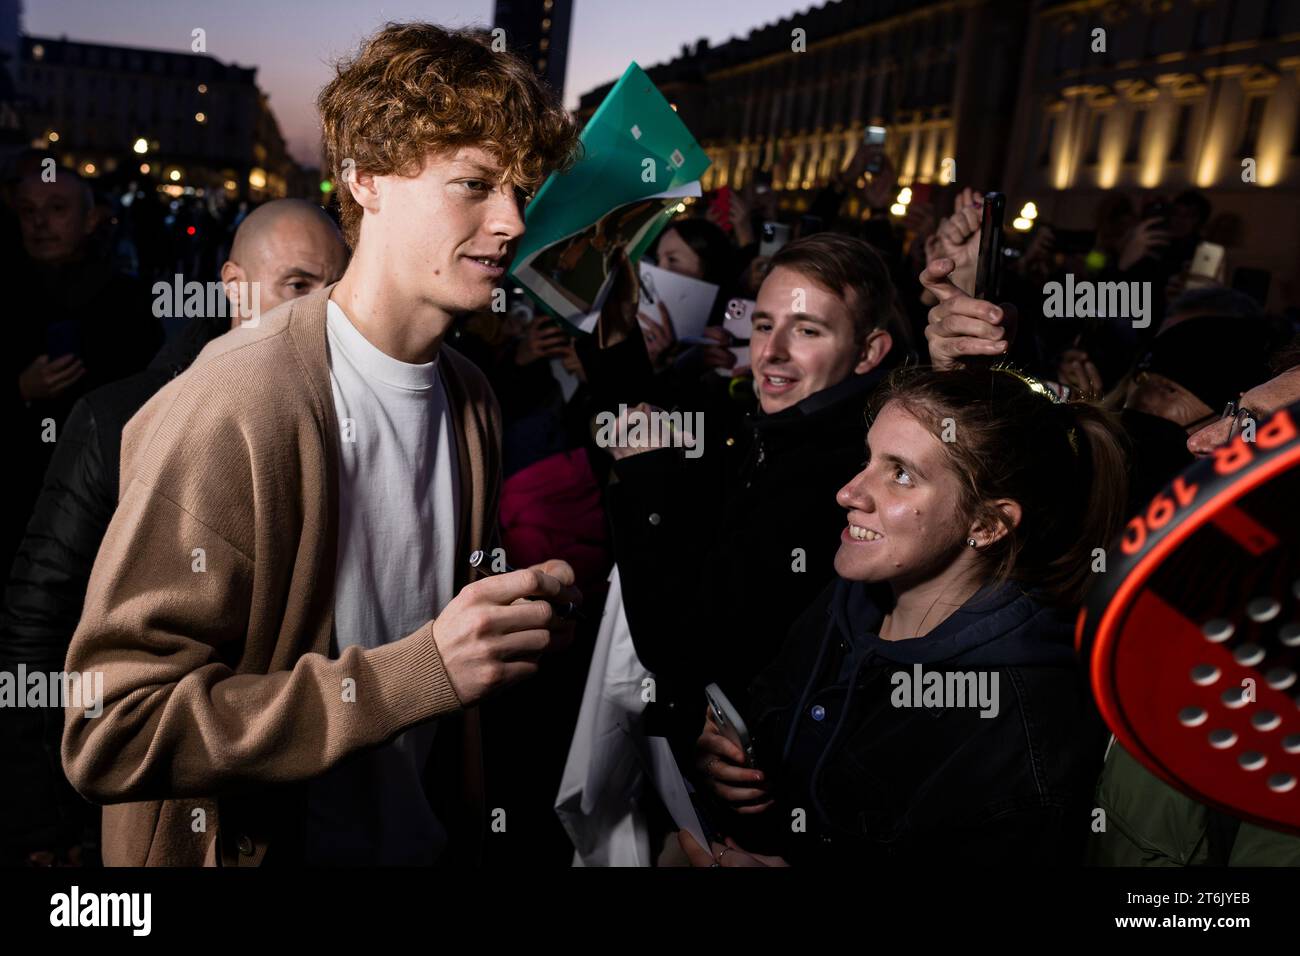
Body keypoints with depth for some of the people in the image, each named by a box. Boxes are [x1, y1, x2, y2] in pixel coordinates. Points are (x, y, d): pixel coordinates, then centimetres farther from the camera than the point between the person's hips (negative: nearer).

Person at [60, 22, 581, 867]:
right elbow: (111, 734, -26)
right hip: (264, 846, -6)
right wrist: (420, 668, -31)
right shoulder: (227, 412, -26)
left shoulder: (472, 399, -3)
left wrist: (525, 610, -10)